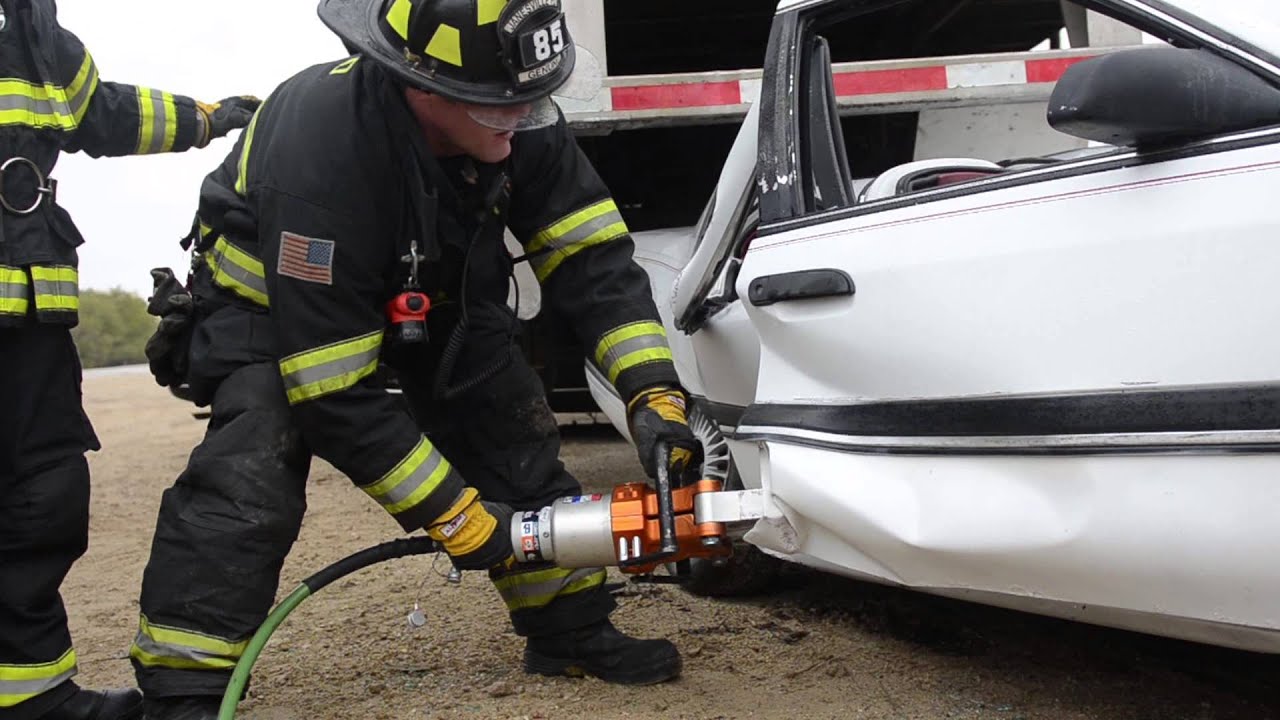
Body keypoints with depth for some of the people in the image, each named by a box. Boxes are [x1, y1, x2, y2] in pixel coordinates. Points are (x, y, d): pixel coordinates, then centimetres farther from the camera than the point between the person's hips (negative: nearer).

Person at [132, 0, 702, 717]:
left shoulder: (521, 122, -25)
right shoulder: (320, 150, -41)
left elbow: (593, 257, -17)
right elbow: (334, 393, -36)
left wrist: (654, 394, -29)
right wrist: (459, 520, -31)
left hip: (433, 292, 5)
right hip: (273, 301, -5)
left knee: (518, 440, -3)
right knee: (250, 471, -27)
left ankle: (572, 631, 13)